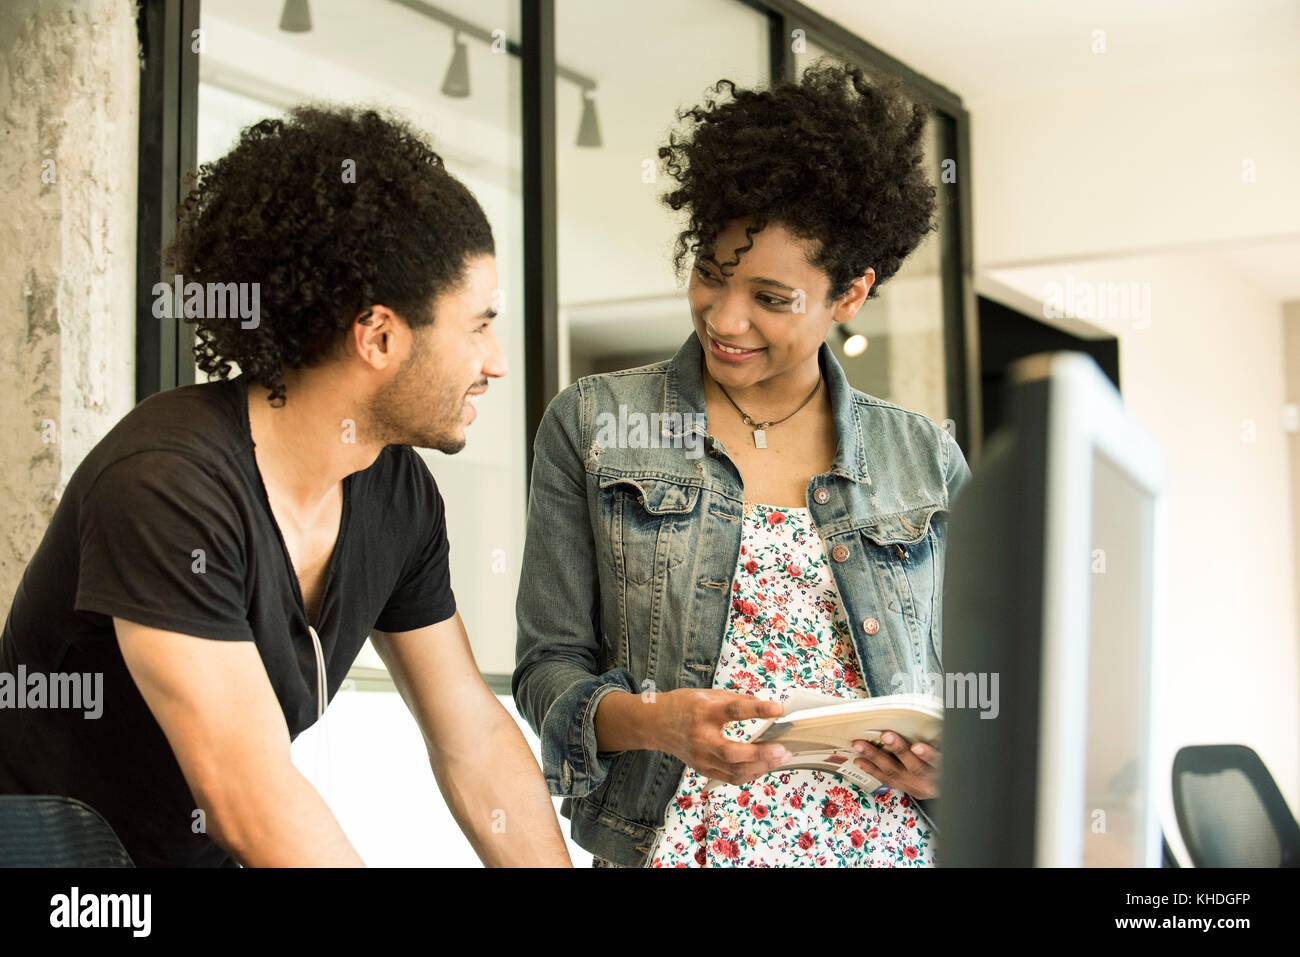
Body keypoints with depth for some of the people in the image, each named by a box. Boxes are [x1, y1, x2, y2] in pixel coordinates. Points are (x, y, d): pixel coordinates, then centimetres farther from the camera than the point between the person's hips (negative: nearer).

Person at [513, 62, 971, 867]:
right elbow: (550, 665, 4)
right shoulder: (593, 428, 5)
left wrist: (950, 761, -6)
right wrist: (653, 721, -15)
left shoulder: (927, 460, 9)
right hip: (675, 841, -3)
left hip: (886, 842, 3)